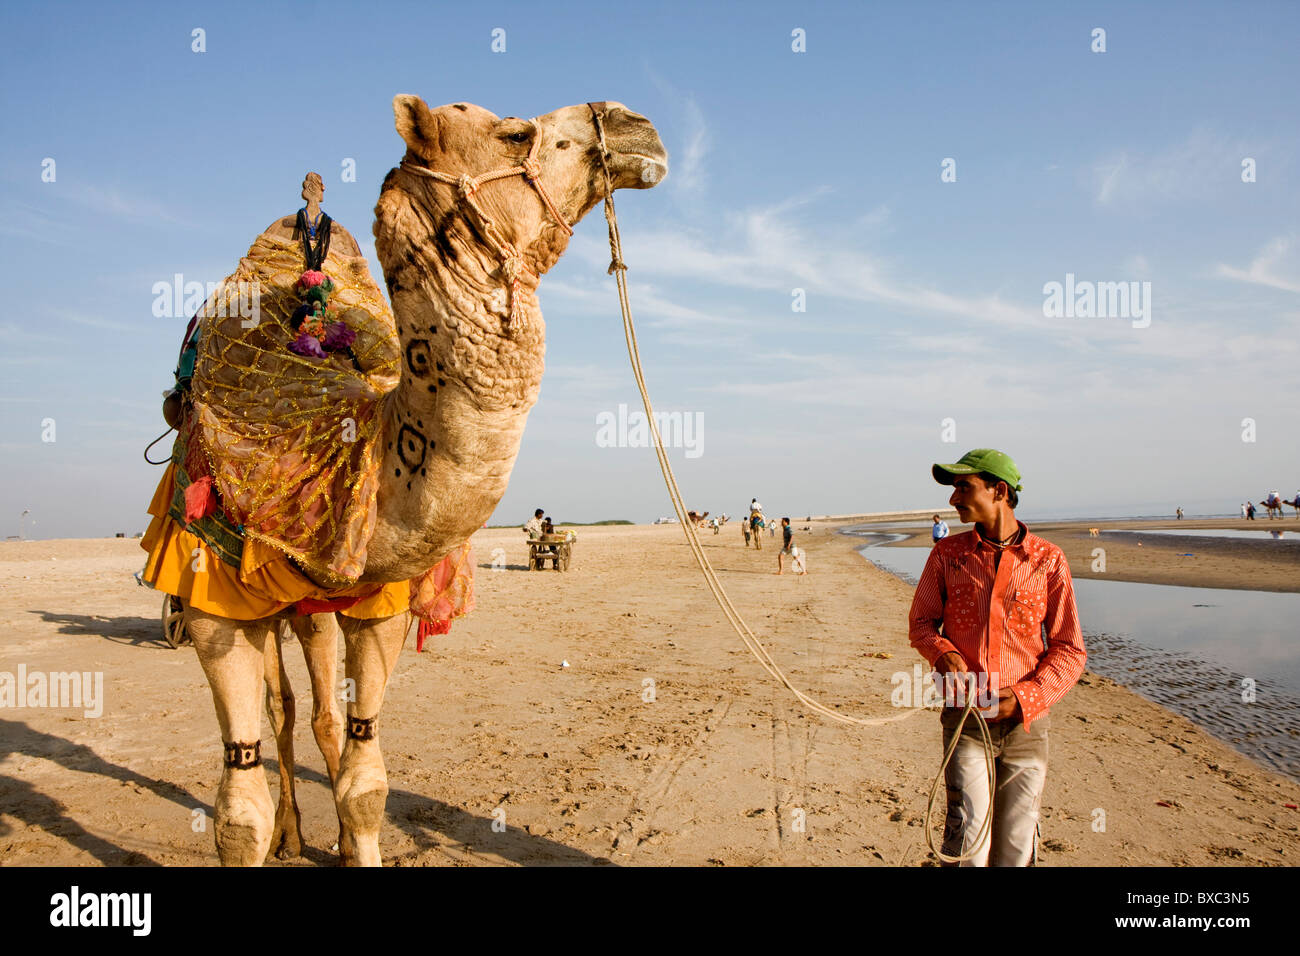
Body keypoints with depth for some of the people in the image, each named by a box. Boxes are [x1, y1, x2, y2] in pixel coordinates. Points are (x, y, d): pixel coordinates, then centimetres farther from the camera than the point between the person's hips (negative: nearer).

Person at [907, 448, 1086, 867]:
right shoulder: (947, 554, 3)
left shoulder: (1047, 560, -1)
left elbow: (1070, 651, 2)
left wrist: (1024, 697, -12)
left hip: (1026, 720, 0)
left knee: (1016, 847, 10)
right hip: (965, 718, 0)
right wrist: (943, 654, -11)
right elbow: (921, 622, 10)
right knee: (969, 838, -9)